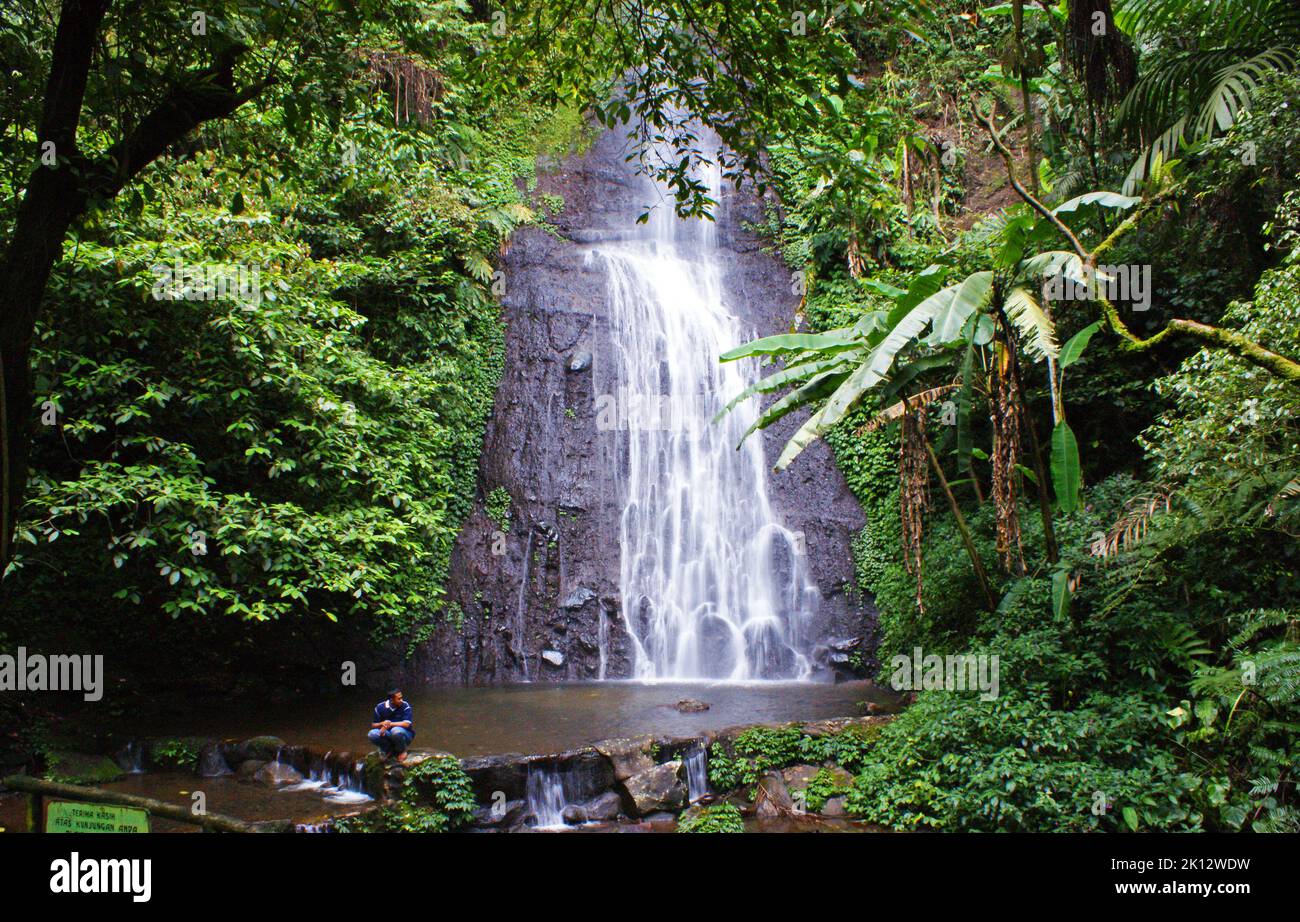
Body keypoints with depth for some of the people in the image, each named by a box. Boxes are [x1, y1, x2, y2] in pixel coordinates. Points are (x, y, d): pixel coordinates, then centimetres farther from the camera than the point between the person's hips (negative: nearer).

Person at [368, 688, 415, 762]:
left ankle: (402, 751, -6)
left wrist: (389, 724, -27)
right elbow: (373, 725, -1)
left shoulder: (405, 706, -14)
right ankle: (391, 750, 1)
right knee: (372, 734, -24)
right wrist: (382, 724, -24)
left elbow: (406, 724, -23)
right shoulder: (380, 707, -5)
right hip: (388, 735, 3)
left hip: (404, 735, -3)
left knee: (396, 730, -38)